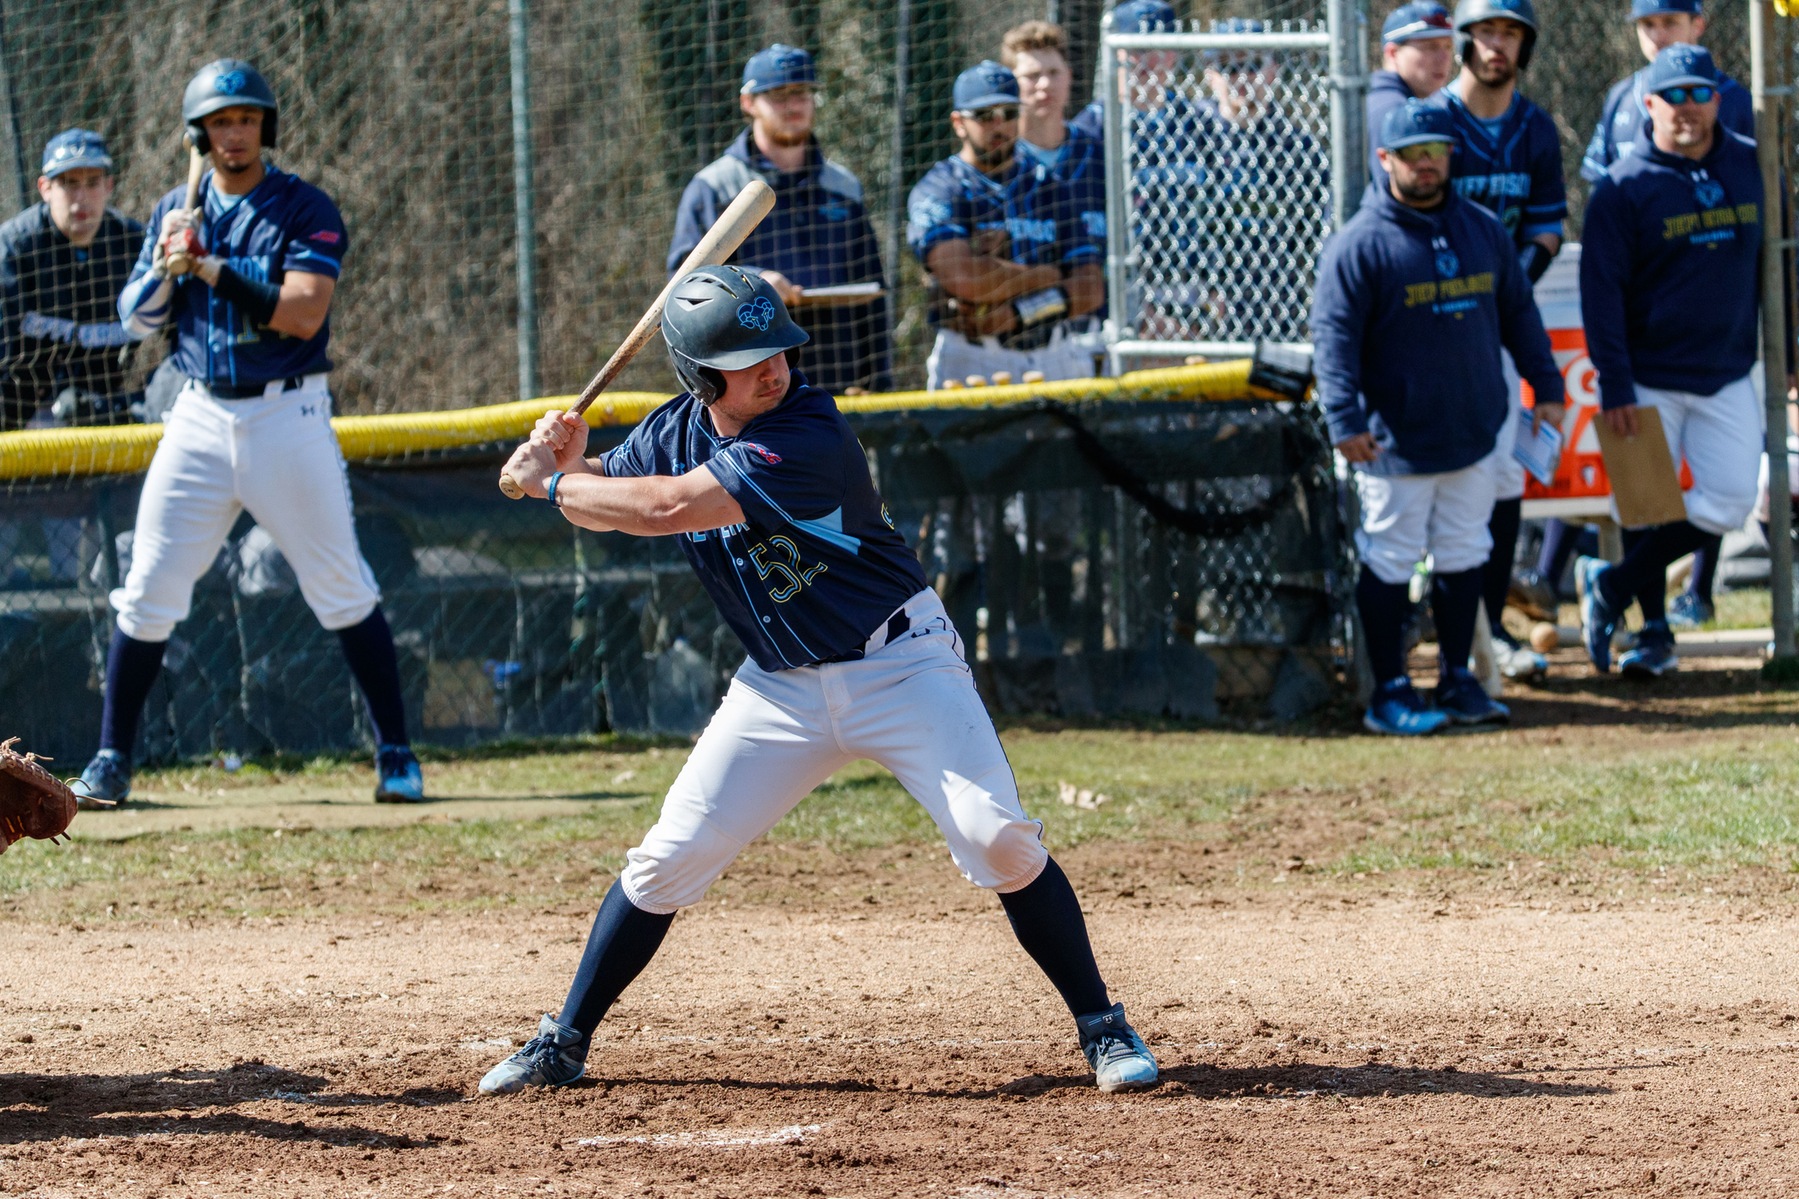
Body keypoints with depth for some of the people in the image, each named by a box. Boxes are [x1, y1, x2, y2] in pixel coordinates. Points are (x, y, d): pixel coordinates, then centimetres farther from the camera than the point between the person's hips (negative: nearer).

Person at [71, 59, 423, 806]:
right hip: (201, 420, 4)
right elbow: (135, 319, 7)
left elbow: (302, 313, -17)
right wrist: (165, 265, -12)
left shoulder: (306, 211, -5)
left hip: (290, 416, -4)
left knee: (343, 590, -2)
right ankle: (112, 759, 9)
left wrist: (211, 268, -21)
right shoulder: (175, 213, 10)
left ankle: (395, 753, 6)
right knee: (148, 593, 0)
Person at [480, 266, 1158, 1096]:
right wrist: (568, 465, -11)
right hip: (782, 684, 5)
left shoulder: (807, 435, -27)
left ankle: (1103, 1028, -6)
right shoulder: (675, 433, -5)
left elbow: (667, 508, -33)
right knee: (668, 859, 1)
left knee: (997, 839, -18)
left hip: (900, 662, -5)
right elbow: (604, 505, 12)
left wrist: (550, 482, -21)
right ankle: (563, 1044, 13)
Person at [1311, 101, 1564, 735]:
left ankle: (1458, 681, 21)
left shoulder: (1483, 230, 9)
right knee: (1390, 564, -1)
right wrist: (1346, 422, -21)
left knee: (1464, 558, 12)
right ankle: (1390, 693, 6)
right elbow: (1334, 337, -13)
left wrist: (1546, 385, 13)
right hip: (1399, 440, -6)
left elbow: (1517, 312, 18)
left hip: (1474, 435, 6)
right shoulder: (1359, 243, -10)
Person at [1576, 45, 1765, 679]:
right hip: (1649, 381, -3)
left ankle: (1611, 585, 9)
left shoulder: (1752, 168, 4)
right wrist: (1614, 388, -16)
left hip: (1728, 377, 3)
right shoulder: (1624, 186, -8)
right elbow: (1601, 291, -10)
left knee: (1727, 503, -6)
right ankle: (1654, 631, 19)